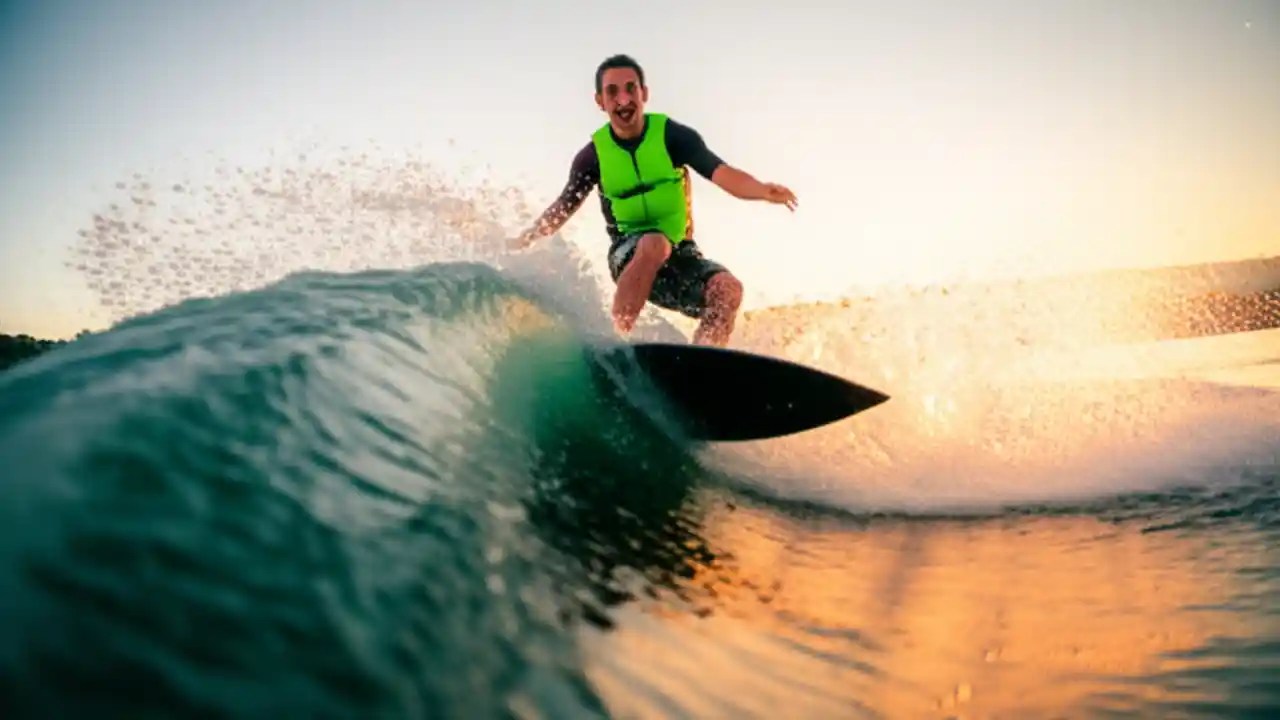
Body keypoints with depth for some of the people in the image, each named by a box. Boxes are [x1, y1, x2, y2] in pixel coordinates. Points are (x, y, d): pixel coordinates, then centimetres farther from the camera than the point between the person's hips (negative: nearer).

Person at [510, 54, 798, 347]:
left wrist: (763, 190, -40)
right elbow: (562, 209, 11)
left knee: (727, 289, -28)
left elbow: (721, 172, -21)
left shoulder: (672, 135, -6)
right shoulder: (594, 155, -2)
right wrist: (518, 244, 6)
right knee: (654, 244, -37)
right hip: (630, 254, -1)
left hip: (680, 253, 1)